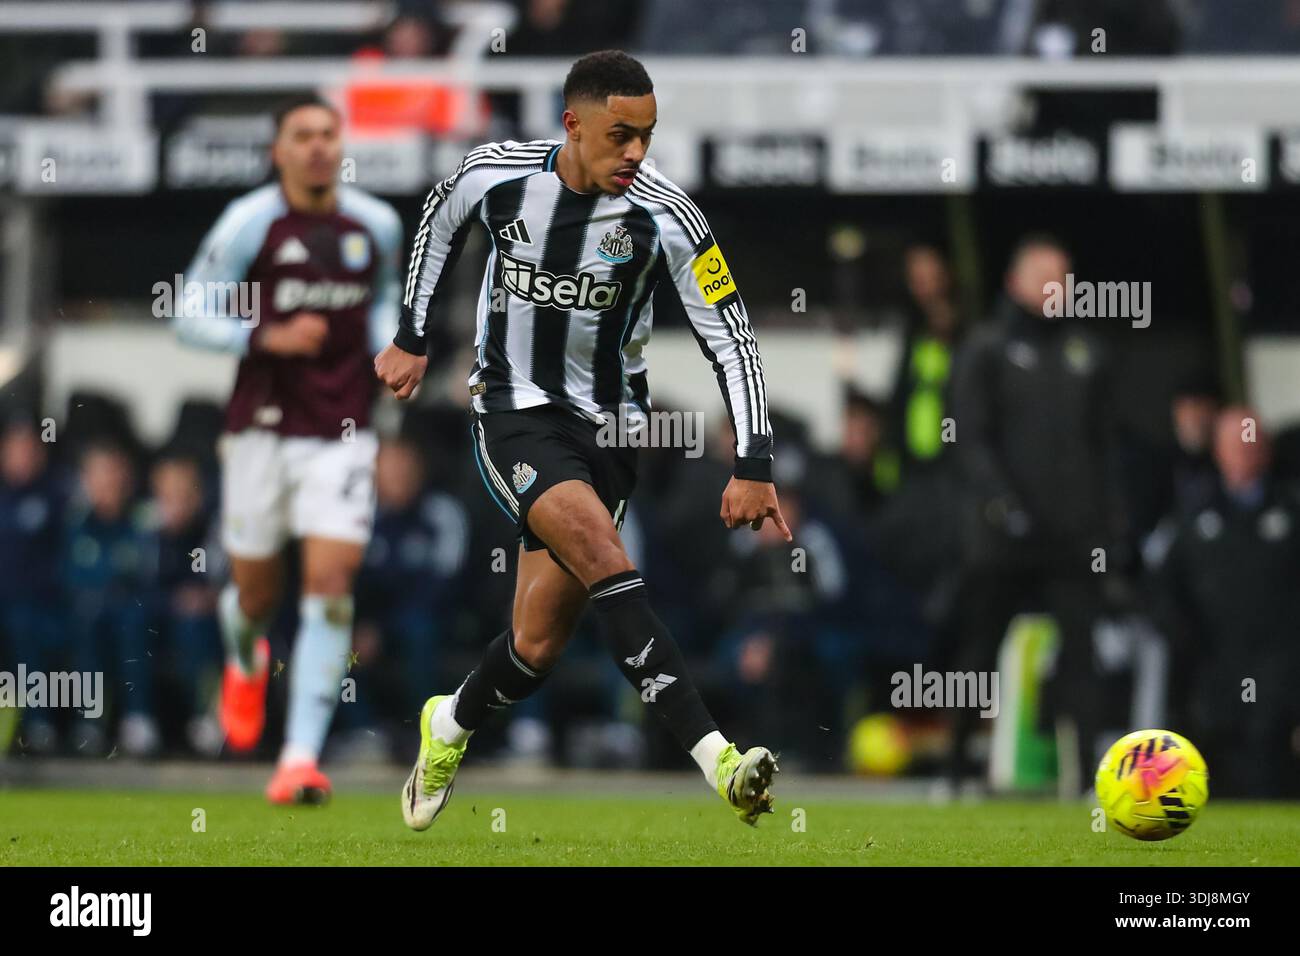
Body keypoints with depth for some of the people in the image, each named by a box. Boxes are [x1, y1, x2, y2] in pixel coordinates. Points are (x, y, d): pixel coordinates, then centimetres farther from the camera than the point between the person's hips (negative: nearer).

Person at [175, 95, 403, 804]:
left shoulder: (377, 225, 5)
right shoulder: (250, 223, -6)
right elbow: (191, 317, -3)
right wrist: (268, 338, -18)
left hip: (342, 434, 2)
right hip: (262, 430, -1)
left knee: (331, 583, -14)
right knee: (256, 593, 8)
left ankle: (301, 758, -14)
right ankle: (245, 659, 48)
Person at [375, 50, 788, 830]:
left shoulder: (664, 216, -16)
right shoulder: (497, 174, -12)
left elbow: (731, 336, -12)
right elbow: (441, 222, 12)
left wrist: (754, 466, -20)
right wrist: (412, 339, 19)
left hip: (608, 426, 1)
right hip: (515, 412, -1)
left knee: (539, 645, -1)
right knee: (601, 550, -28)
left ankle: (452, 725, 34)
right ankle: (715, 756, -36)